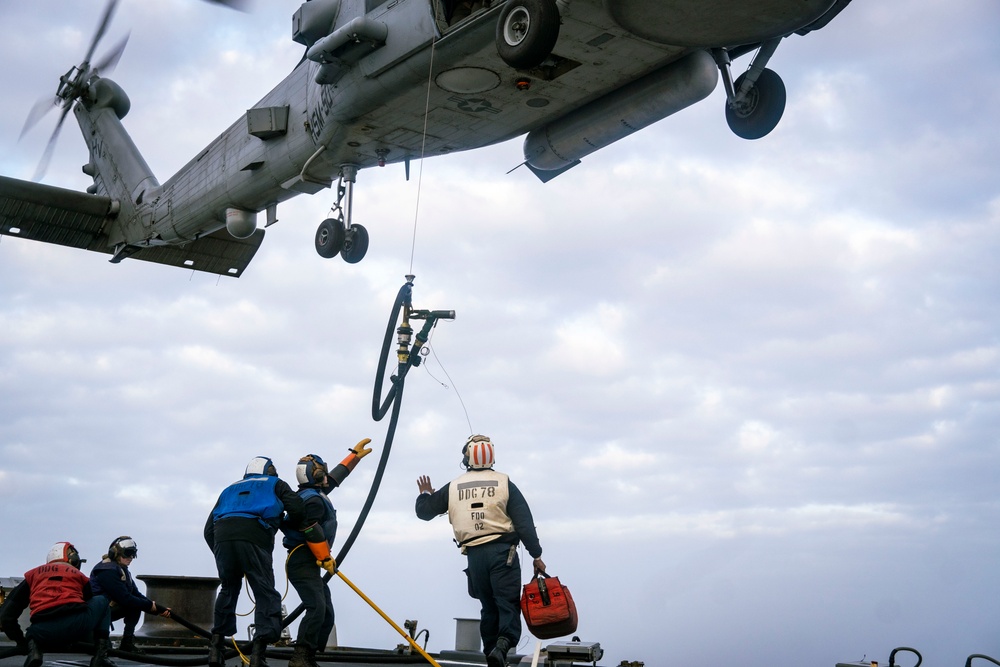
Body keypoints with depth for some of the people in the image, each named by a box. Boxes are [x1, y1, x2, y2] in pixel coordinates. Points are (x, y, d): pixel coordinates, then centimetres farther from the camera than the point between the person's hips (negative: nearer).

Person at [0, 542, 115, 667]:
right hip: (77, 626, -1)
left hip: (44, 633, 2)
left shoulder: (34, 574, 28)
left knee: (32, 634, 39)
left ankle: (33, 648, 0)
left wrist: (20, 640, 28)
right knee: (101, 601, 29)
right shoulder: (78, 575, 26)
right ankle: (100, 656, 13)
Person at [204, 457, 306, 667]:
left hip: (222, 538, 4)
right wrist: (290, 525, 28)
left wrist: (219, 553, 34)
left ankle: (216, 646, 22)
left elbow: (209, 529, 28)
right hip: (253, 539, -4)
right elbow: (297, 509, 8)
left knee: (228, 590, 24)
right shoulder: (275, 484, 27)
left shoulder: (230, 489, 36)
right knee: (266, 595, 2)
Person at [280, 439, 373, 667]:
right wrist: (326, 559, -12)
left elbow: (336, 476, 33)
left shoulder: (315, 493, 18)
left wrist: (355, 455, 40)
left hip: (310, 565, 11)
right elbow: (312, 531, -21)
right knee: (317, 608, -23)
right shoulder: (313, 499, -13)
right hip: (303, 563, -11)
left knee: (326, 614, 8)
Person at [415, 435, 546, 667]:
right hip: (502, 551, -3)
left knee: (488, 607, 16)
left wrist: (425, 494, 37)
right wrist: (536, 555, 2)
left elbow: (424, 511, 16)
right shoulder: (504, 483, -1)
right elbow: (524, 522, -4)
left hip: (474, 555, 3)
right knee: (508, 603, -4)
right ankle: (503, 643, -29)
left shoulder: (453, 487, 7)